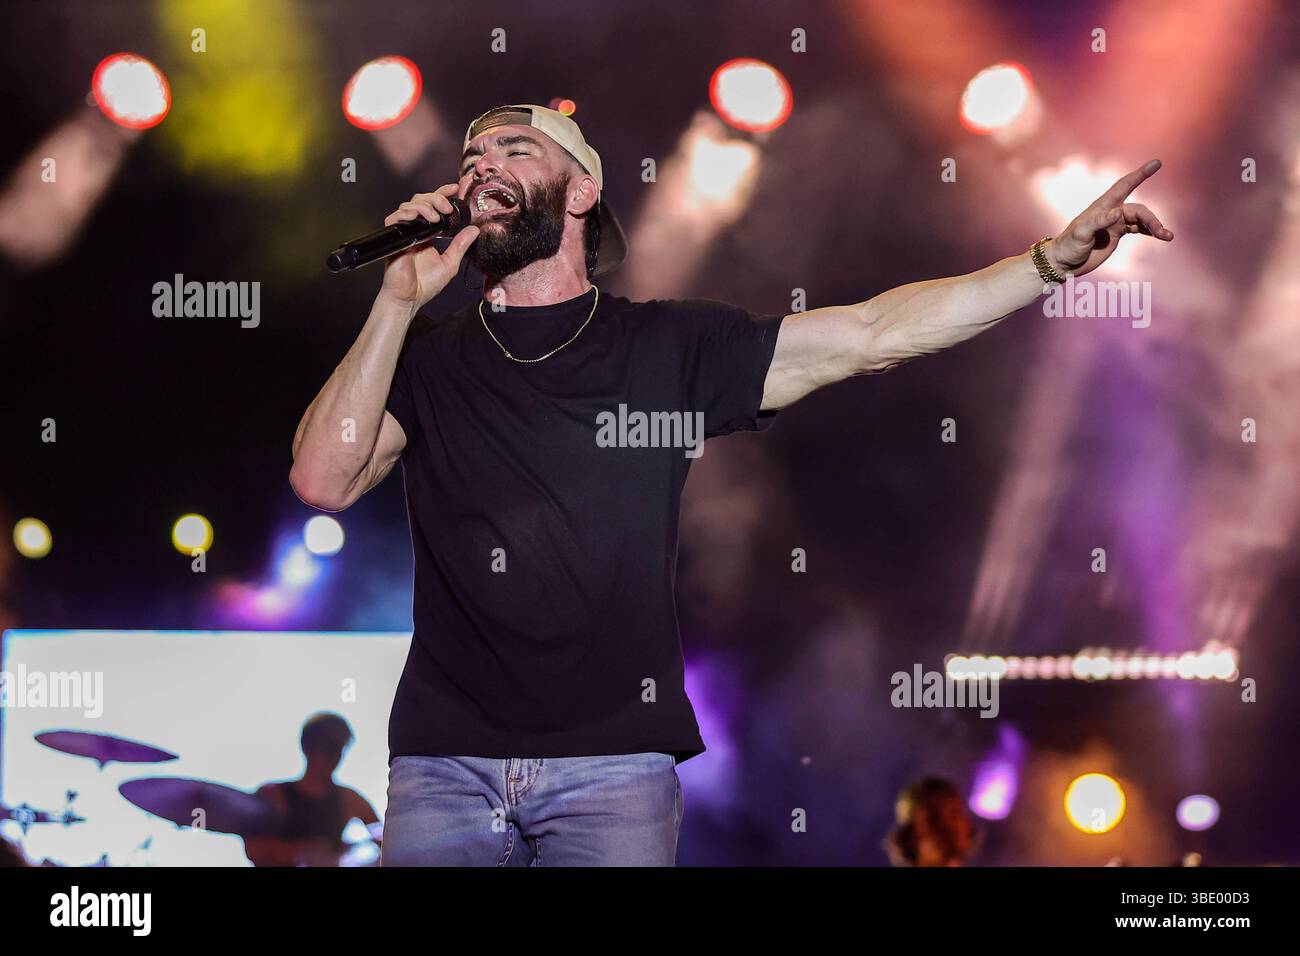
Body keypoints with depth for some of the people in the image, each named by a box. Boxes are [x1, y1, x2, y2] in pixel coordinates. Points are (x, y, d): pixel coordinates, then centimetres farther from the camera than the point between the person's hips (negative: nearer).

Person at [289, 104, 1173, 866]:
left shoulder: (670, 346, 7)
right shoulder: (424, 356, 8)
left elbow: (872, 333, 3)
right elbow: (325, 482, -7)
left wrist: (1054, 259, -5)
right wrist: (401, 299, -9)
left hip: (613, 758, -1)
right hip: (445, 757, 1)